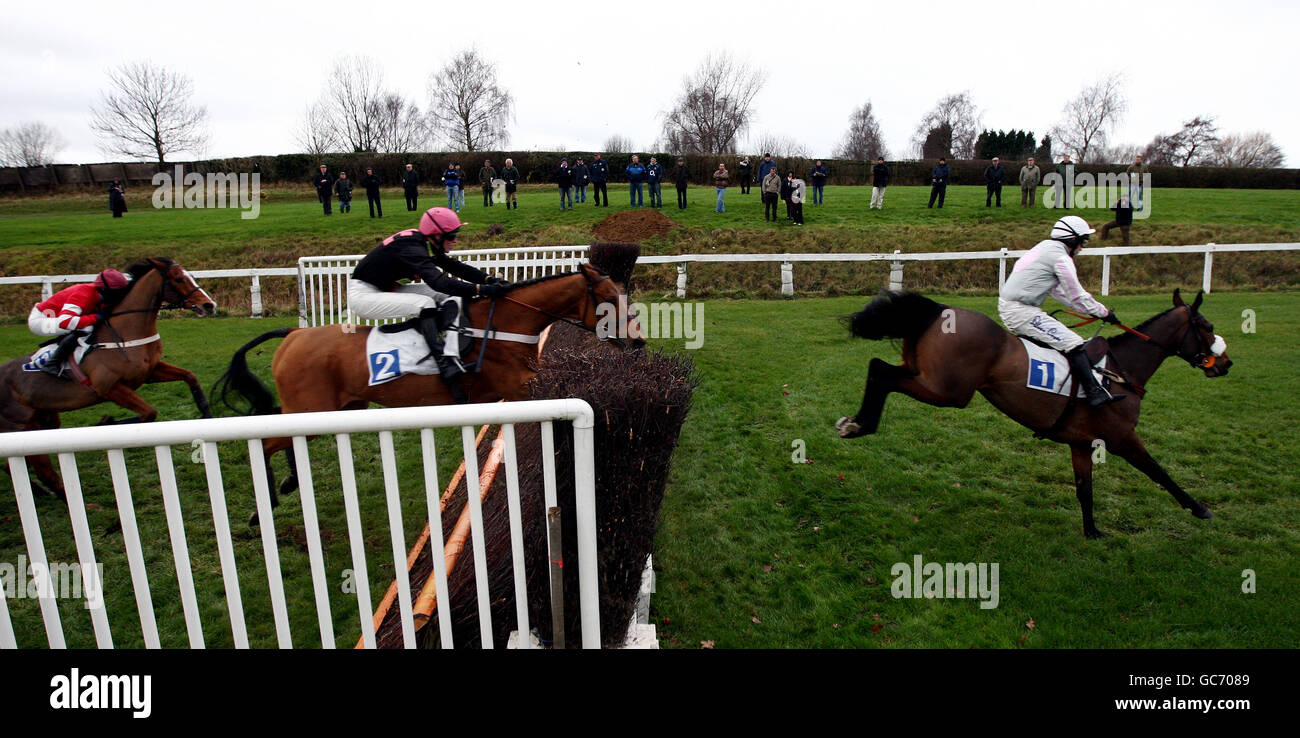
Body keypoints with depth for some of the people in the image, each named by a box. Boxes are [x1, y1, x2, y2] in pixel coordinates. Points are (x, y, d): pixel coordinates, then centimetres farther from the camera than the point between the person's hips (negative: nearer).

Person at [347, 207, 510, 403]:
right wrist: (481, 289, -44)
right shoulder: (412, 248, -27)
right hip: (362, 295, -10)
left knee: (447, 299, -4)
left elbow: (455, 267, 2)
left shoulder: (425, 243, 1)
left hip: (385, 289, 10)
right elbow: (439, 281, -40)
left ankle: (451, 356, -20)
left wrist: (490, 280, -10)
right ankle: (445, 365, -30)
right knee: (425, 303, -30)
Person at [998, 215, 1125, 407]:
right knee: (1073, 344, -11)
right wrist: (1104, 313, 9)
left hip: (1007, 306, 10)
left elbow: (1057, 290, 26)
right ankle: (1095, 394, -13)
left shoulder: (1045, 247, 20)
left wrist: (1094, 310, 27)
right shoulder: (1061, 257, -9)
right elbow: (1077, 296, -5)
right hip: (1020, 310, -10)